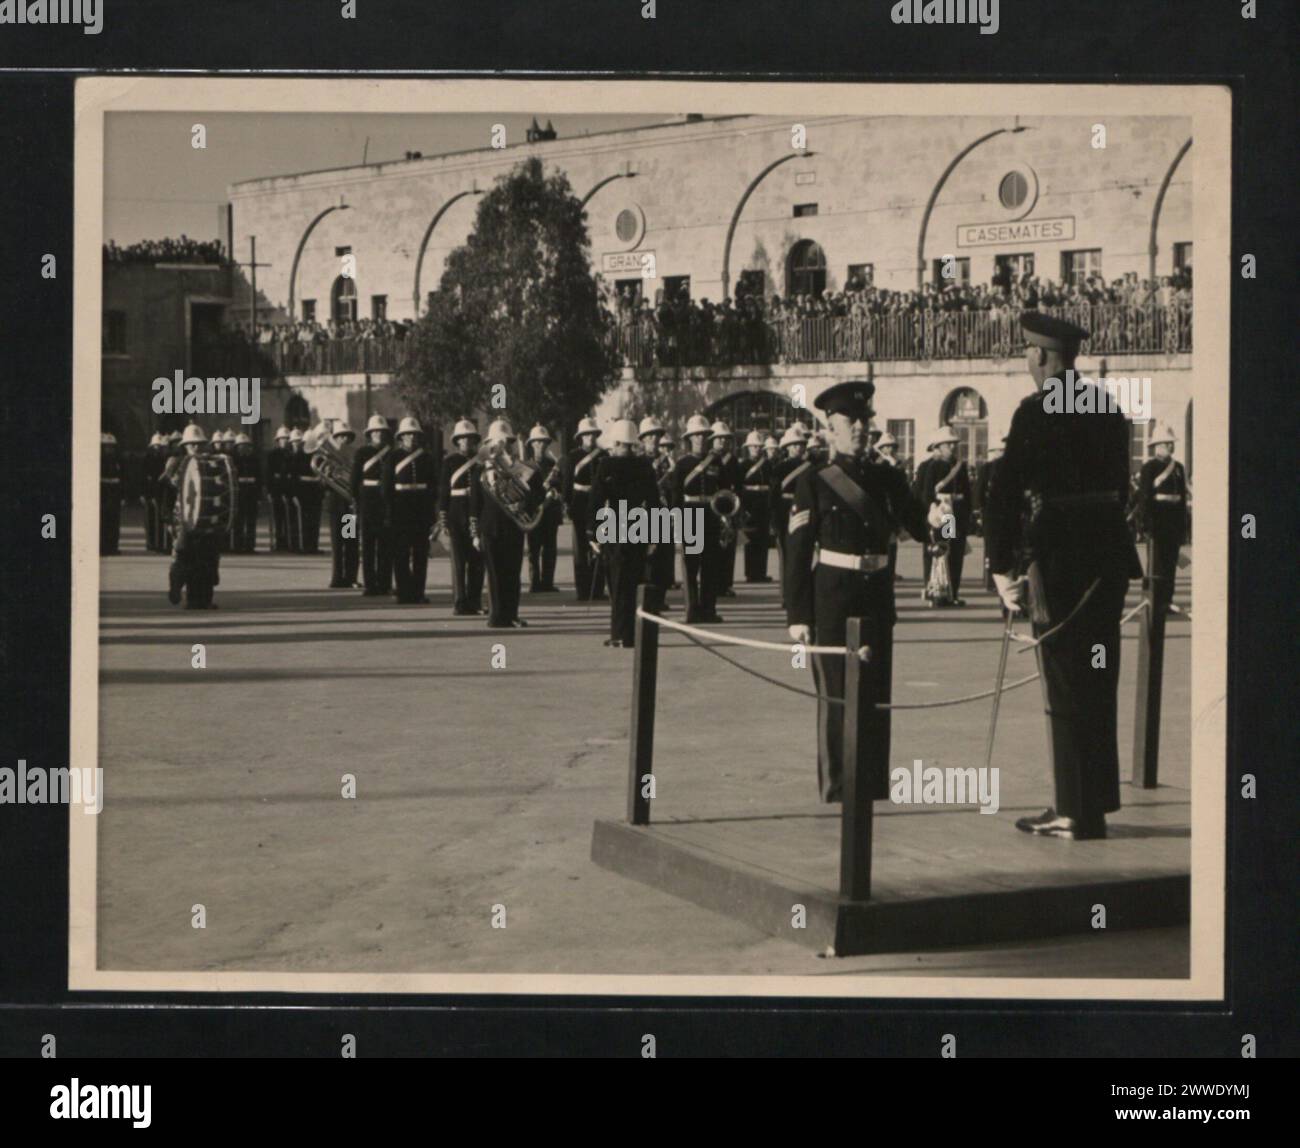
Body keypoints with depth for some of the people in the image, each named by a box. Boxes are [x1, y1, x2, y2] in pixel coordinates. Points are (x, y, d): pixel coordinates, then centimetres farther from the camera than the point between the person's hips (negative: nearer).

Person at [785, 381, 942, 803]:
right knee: (837, 693, 0)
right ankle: (836, 789, 9)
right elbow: (797, 551, -5)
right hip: (831, 599, -4)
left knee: (876, 692, 7)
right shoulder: (814, 481, -3)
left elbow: (916, 525, 4)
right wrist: (797, 615, -10)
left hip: (877, 598, 4)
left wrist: (933, 516, -21)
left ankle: (874, 787, 16)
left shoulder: (887, 478, 9)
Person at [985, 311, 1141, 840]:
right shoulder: (1107, 408, 11)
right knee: (1096, 682, 15)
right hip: (1109, 553, 7)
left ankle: (1077, 812, 2)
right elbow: (1119, 483, 15)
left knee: (1066, 686, -1)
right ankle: (1095, 801, 23)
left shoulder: (1037, 413, -12)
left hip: (1059, 559, -7)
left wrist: (1001, 567, -10)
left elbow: (1004, 492, -15)